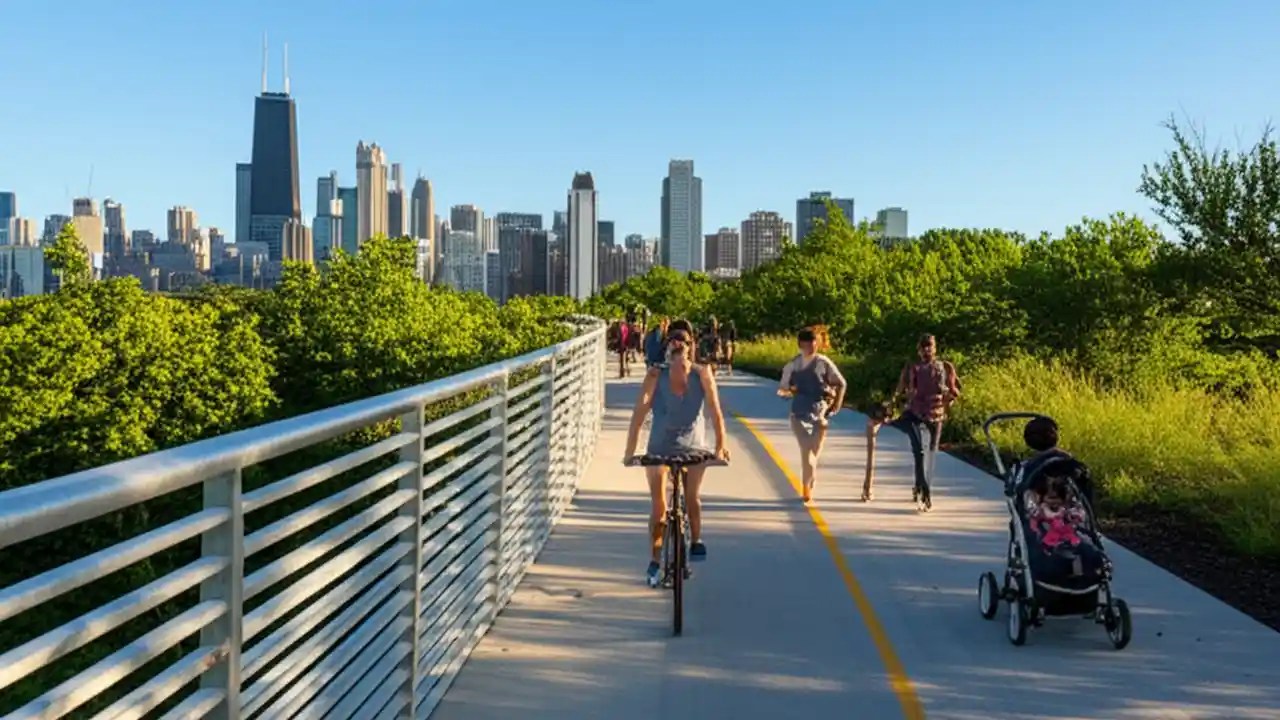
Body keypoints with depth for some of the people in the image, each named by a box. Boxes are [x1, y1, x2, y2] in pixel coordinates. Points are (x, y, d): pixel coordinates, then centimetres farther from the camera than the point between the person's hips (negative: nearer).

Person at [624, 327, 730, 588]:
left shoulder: (702, 373, -14)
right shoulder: (656, 375, -17)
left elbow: (715, 410, -16)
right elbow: (640, 412, -20)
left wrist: (721, 445, -24)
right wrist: (630, 451, -26)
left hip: (694, 446, 0)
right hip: (660, 447, 0)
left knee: (692, 497, -14)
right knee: (658, 506, -1)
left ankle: (696, 540, 14)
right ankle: (654, 563, 15)